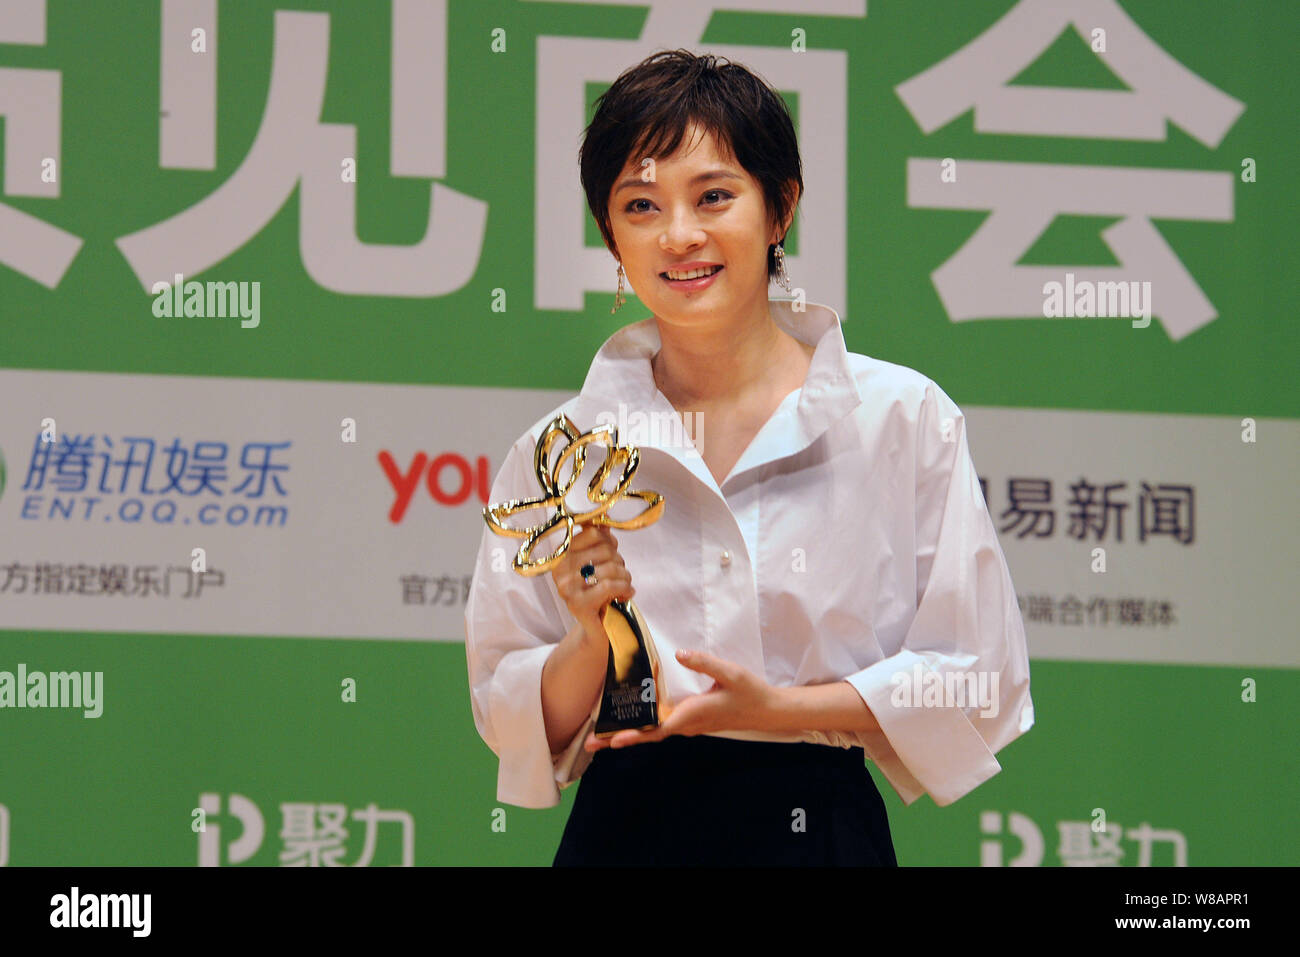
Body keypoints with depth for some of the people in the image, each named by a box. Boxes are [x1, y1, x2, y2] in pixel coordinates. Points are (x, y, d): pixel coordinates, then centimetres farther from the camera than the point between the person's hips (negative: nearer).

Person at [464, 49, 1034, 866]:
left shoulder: (904, 420, -4)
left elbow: (977, 680, -3)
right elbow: (512, 722, 4)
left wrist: (783, 710, -13)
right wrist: (593, 642, -14)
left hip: (824, 829, -1)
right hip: (622, 834, 1)